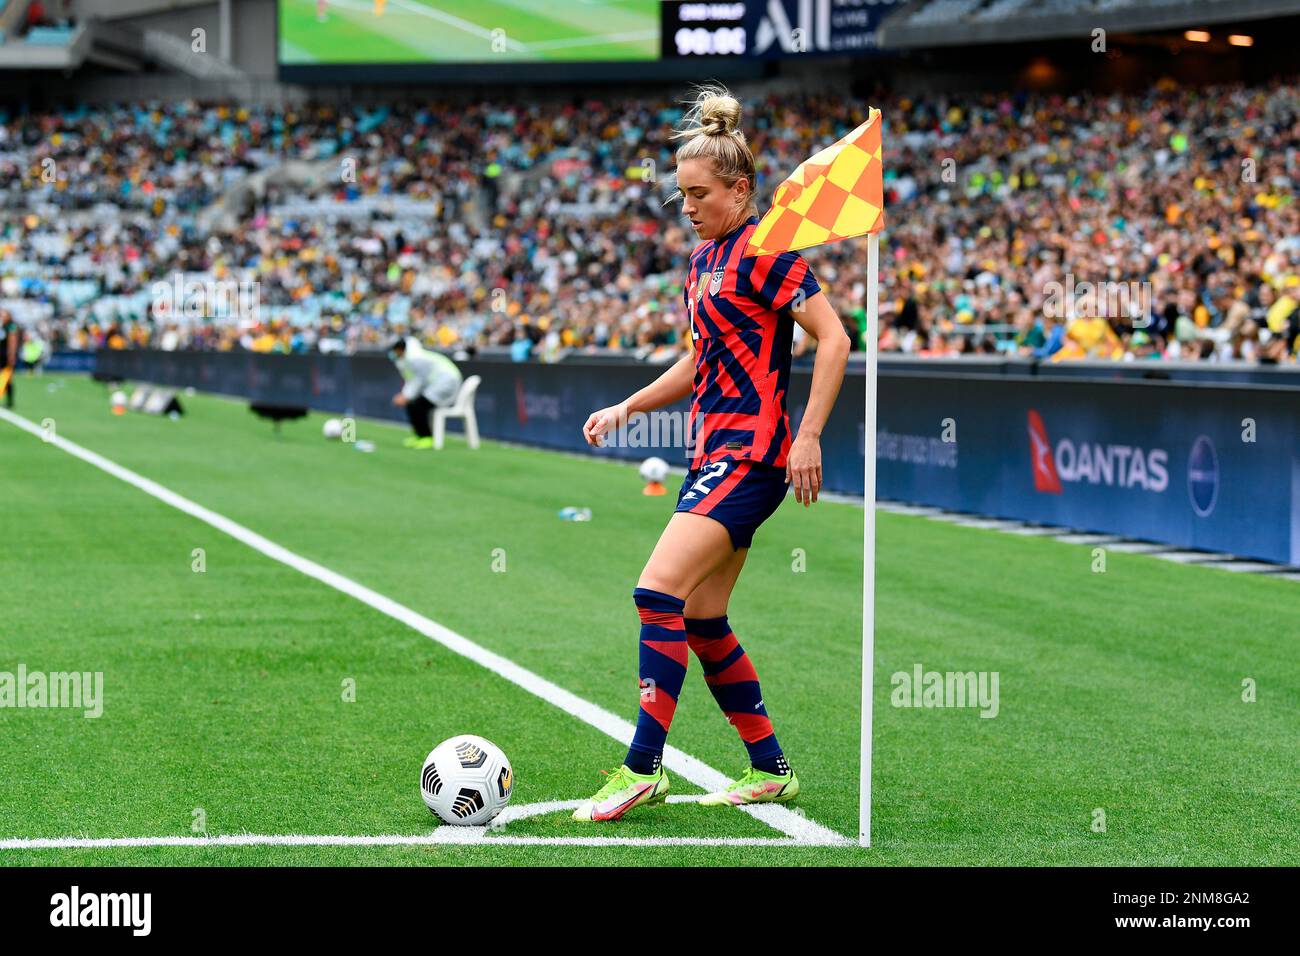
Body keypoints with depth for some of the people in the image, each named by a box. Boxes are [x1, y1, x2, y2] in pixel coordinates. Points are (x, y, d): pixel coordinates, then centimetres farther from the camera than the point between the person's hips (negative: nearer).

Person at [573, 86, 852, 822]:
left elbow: (834, 338, -14)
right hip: (714, 450, 10)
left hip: (751, 454, -10)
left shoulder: (765, 251, -10)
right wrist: (626, 407, 16)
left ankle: (643, 768, -16)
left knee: (660, 589, -19)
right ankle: (771, 769, 20)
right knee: (700, 618, 10)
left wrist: (808, 436, -19)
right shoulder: (704, 260, 17)